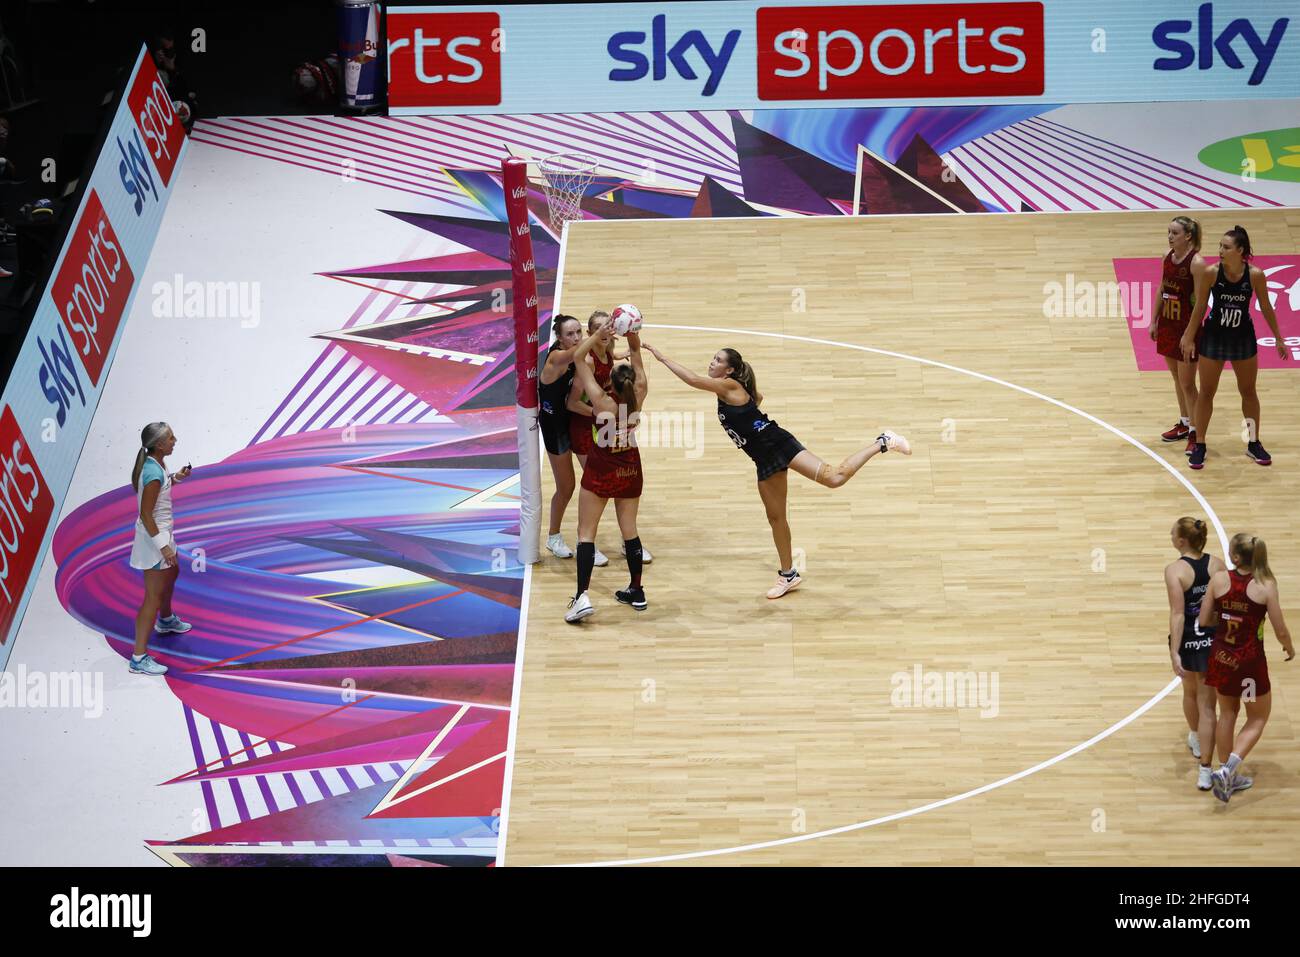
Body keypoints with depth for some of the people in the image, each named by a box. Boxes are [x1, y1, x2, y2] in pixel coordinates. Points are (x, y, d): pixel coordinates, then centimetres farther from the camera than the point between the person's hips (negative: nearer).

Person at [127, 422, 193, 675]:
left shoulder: (152, 464, 1)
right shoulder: (154, 473, -28)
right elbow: (146, 514, -27)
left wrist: (174, 478, 9)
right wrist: (162, 546, -25)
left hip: (161, 533, 10)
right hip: (154, 537, -10)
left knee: (172, 573, 35)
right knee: (153, 597, -7)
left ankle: (166, 621, 61)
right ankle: (139, 658, -4)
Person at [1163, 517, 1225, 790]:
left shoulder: (1175, 570, -18)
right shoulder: (1217, 565, -5)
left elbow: (1177, 614, -22)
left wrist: (1174, 653, -22)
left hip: (1188, 641, -2)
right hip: (1215, 641, 2)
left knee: (1190, 692, 27)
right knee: (1207, 706, 5)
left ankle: (1195, 739, 54)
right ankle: (1205, 772, -1)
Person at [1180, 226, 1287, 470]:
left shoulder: (1255, 275, -17)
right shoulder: (1212, 273, -18)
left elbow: (1266, 308, -3)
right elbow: (1200, 307, -6)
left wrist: (1278, 338, 3)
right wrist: (1190, 339, -1)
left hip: (1243, 338, 0)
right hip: (1213, 337, 0)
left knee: (1248, 391, 15)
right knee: (1206, 392, 8)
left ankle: (1254, 443, 30)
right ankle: (1199, 445, 20)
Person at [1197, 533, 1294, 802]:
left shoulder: (1219, 580, -10)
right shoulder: (1265, 586, -16)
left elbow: (1204, 620, -3)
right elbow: (1280, 631, -11)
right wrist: (1289, 648, 11)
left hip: (1221, 656, 3)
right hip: (1250, 659, -3)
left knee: (1228, 713, 23)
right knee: (1257, 719, 14)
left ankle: (1228, 774, 31)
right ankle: (1228, 771, -4)